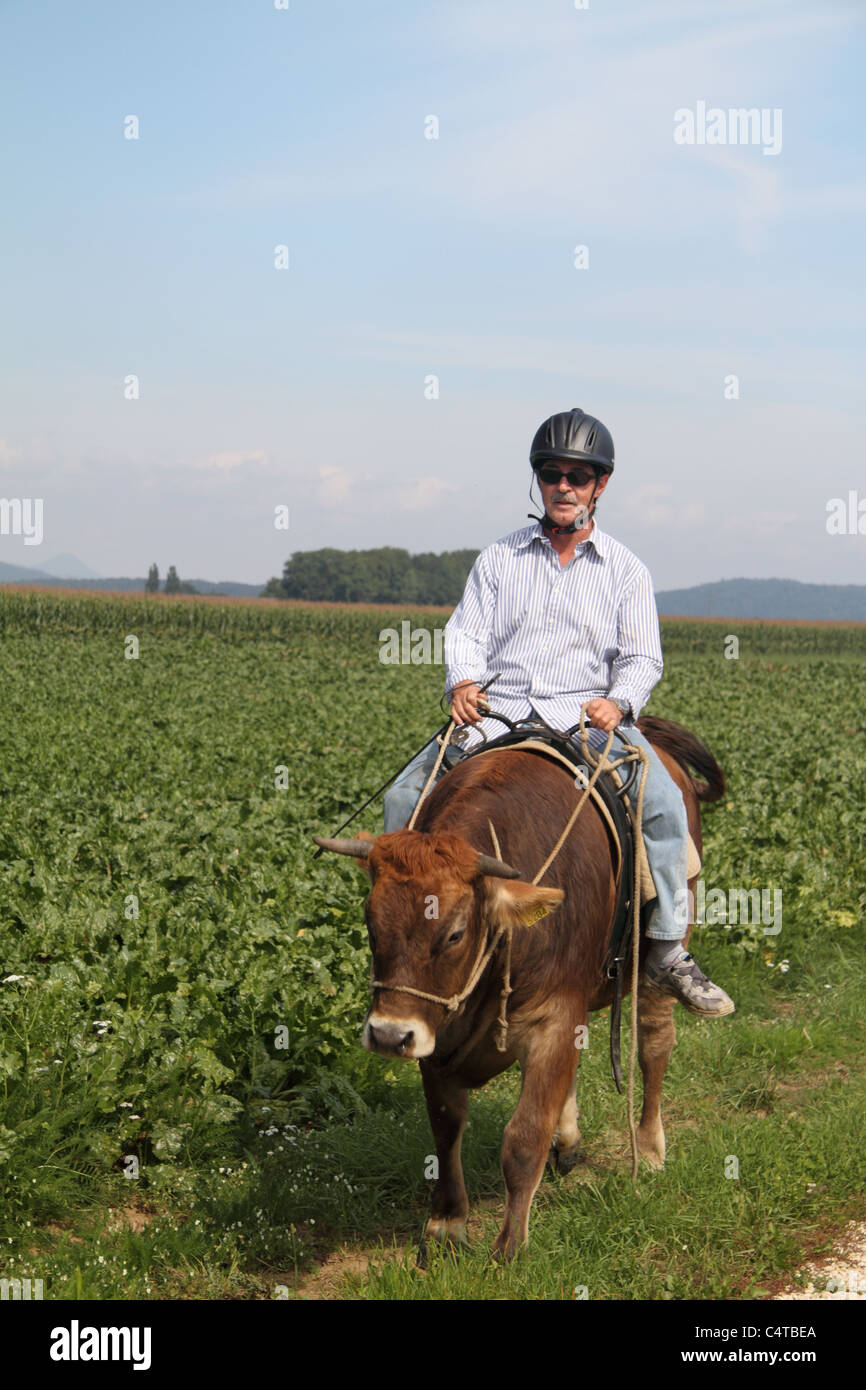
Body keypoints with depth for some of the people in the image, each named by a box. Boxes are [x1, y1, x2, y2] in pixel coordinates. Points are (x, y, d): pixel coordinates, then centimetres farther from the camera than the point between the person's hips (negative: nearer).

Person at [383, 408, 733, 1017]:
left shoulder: (626, 570, 9)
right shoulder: (498, 558, 13)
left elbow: (642, 658, 3)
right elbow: (467, 632, 7)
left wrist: (619, 702, -20)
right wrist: (463, 680, -16)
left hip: (589, 715, -2)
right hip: (497, 713, 2)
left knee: (663, 800, -27)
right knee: (406, 796, -16)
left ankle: (667, 948, -15)